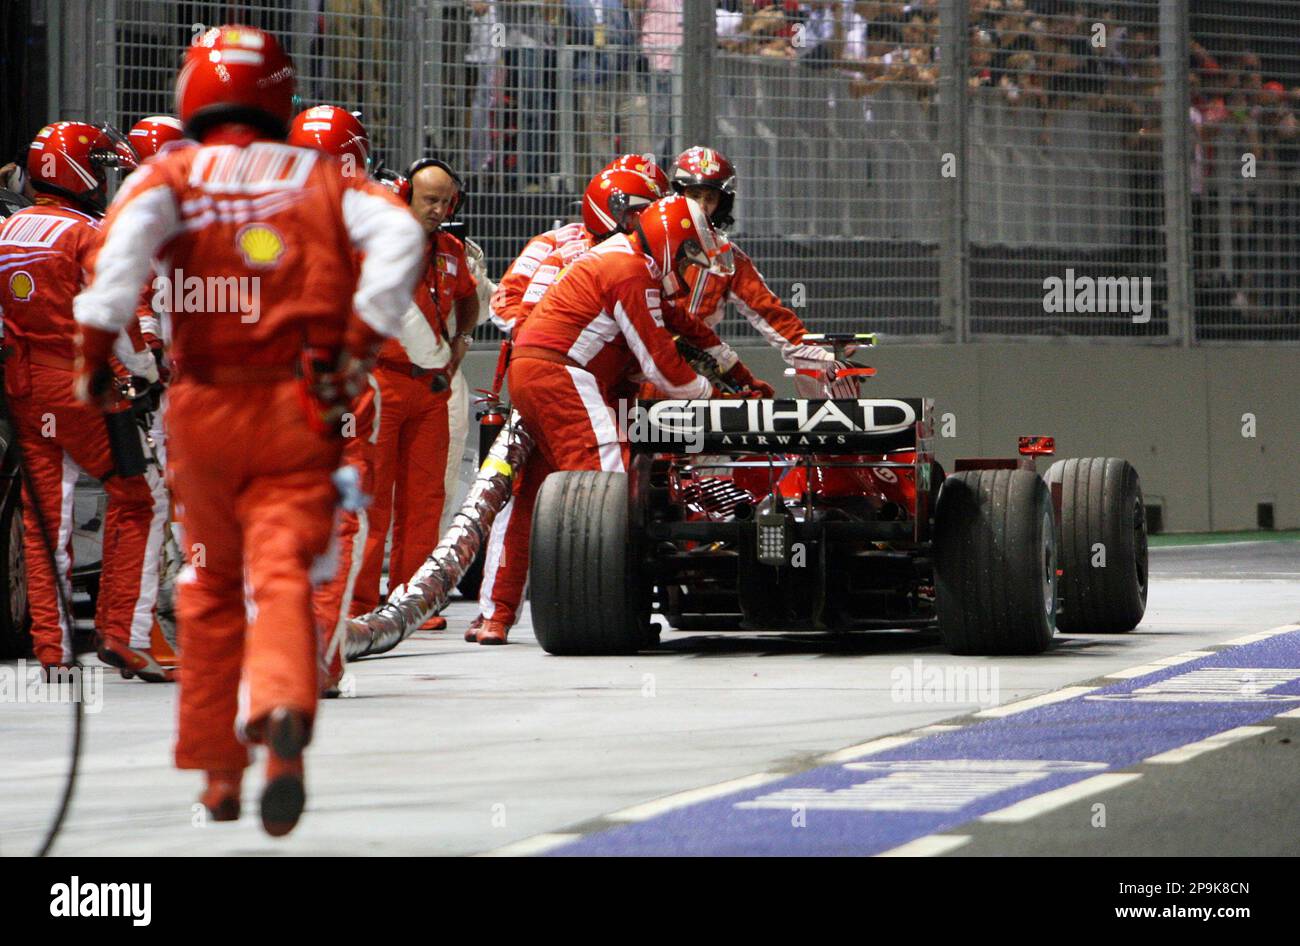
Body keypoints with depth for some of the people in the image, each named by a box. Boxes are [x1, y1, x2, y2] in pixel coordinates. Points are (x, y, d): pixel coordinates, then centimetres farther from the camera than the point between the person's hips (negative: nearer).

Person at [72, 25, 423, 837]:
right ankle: (283, 713, -38)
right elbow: (399, 233, -6)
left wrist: (97, 345, -14)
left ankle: (217, 774, 21)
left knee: (212, 588, 17)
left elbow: (132, 226, -16)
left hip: (205, 411, 1)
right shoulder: (324, 180, 11)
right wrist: (361, 343, -5)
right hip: (302, 409, -1)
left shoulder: (174, 174, 6)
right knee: (283, 573, -9)